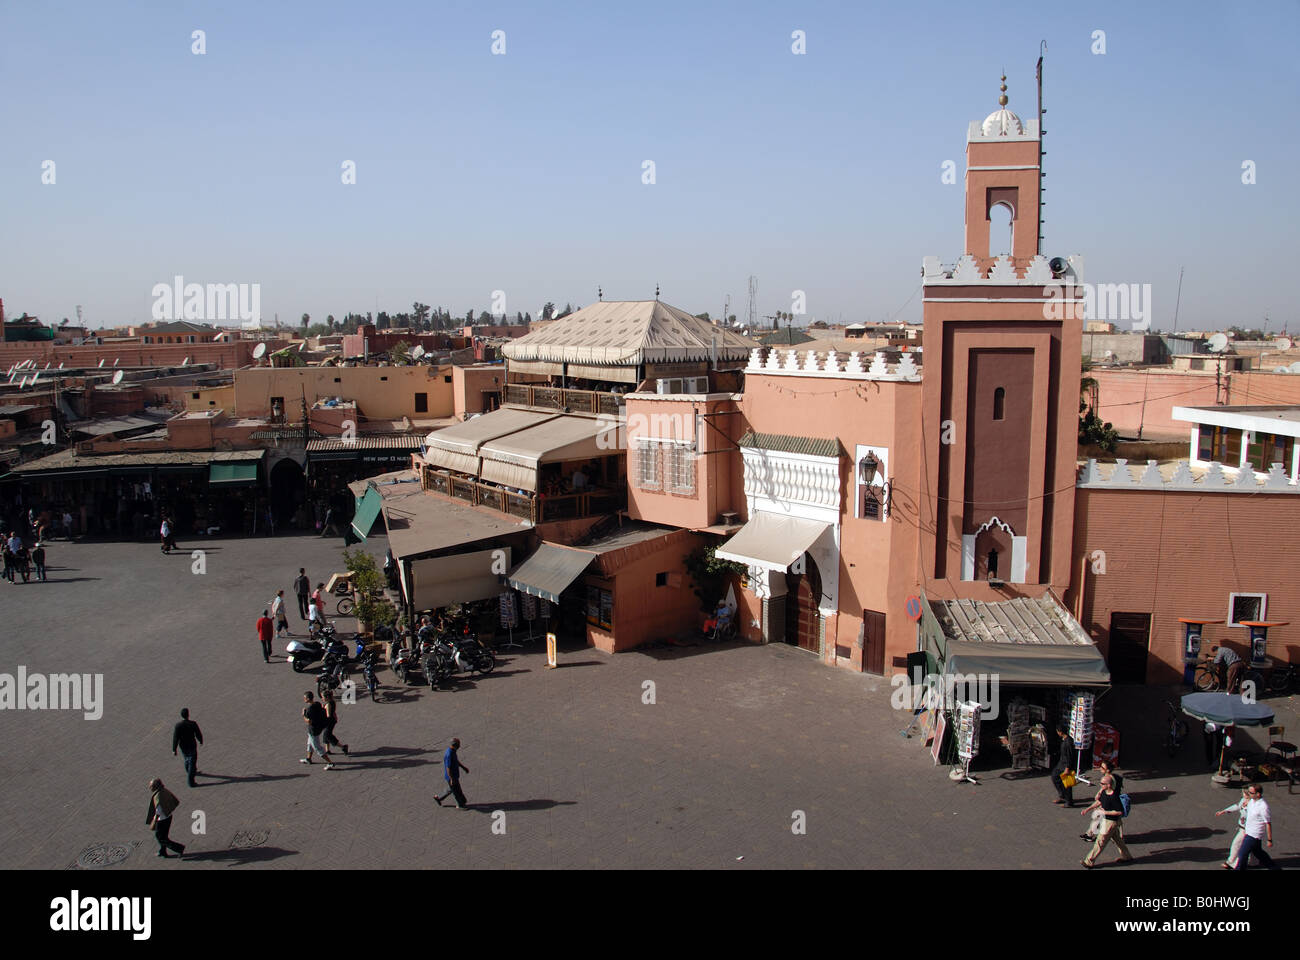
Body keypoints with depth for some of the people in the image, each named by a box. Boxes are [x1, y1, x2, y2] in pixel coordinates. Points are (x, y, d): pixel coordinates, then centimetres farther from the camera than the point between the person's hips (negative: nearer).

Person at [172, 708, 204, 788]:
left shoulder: (177, 726, -18)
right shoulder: (193, 724, -21)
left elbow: (175, 739, -16)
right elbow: (198, 734, -10)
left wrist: (174, 750, -7)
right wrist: (200, 741, 11)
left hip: (183, 747, 3)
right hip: (192, 746, -3)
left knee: (187, 759, 28)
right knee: (192, 762, 7)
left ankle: (189, 773, 52)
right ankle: (191, 781, 6)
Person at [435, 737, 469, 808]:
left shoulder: (453, 751, 0)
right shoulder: (449, 754, -31)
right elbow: (448, 768, -27)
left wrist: (464, 767, 15)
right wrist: (452, 779, -24)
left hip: (455, 774, 9)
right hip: (451, 776, -9)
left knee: (451, 789, 24)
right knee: (457, 791, 7)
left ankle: (439, 798, 37)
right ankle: (461, 805, 24)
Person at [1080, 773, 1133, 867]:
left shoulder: (1114, 797, -30)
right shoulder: (1104, 792, -3)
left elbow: (1120, 812, -26)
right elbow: (1099, 801, 12)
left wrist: (1105, 812, -23)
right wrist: (1087, 809, 6)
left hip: (1111, 822, -9)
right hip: (1106, 819, 9)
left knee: (1100, 842, 2)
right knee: (1116, 839, 24)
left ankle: (1089, 862, 11)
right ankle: (1126, 856, 42)